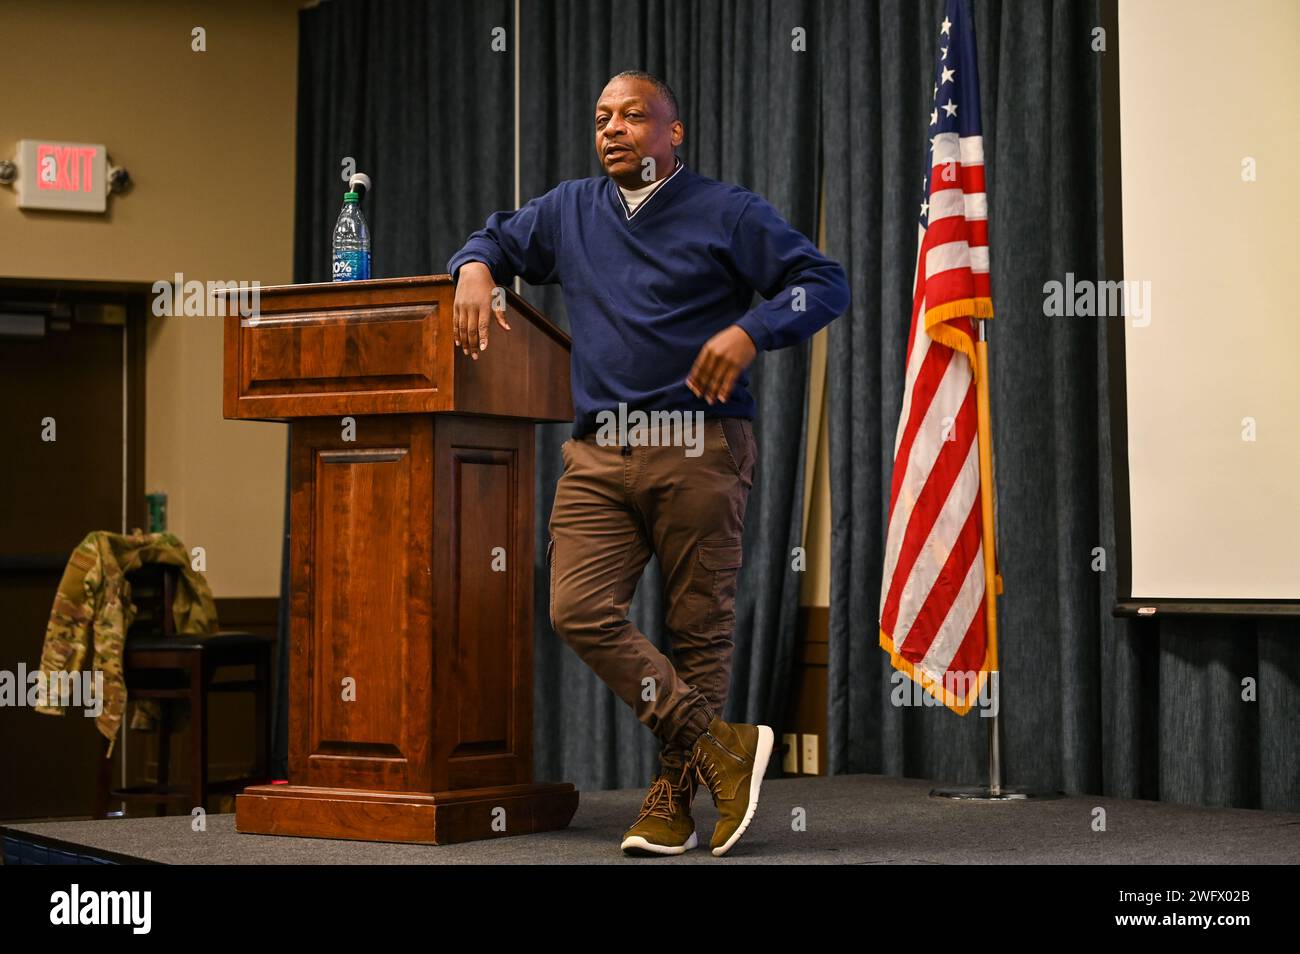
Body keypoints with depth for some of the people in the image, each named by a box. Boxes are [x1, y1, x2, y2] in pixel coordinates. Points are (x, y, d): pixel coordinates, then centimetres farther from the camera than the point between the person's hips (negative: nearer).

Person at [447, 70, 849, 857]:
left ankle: (677, 793, 9)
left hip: (700, 452, -4)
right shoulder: (570, 211, 18)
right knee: (580, 611, -12)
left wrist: (749, 332, -16)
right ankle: (721, 745, -9)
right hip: (599, 455, 4)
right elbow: (497, 237, 32)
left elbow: (826, 284, 0)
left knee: (701, 626, -1)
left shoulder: (726, 213, 4)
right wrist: (475, 270, 8)